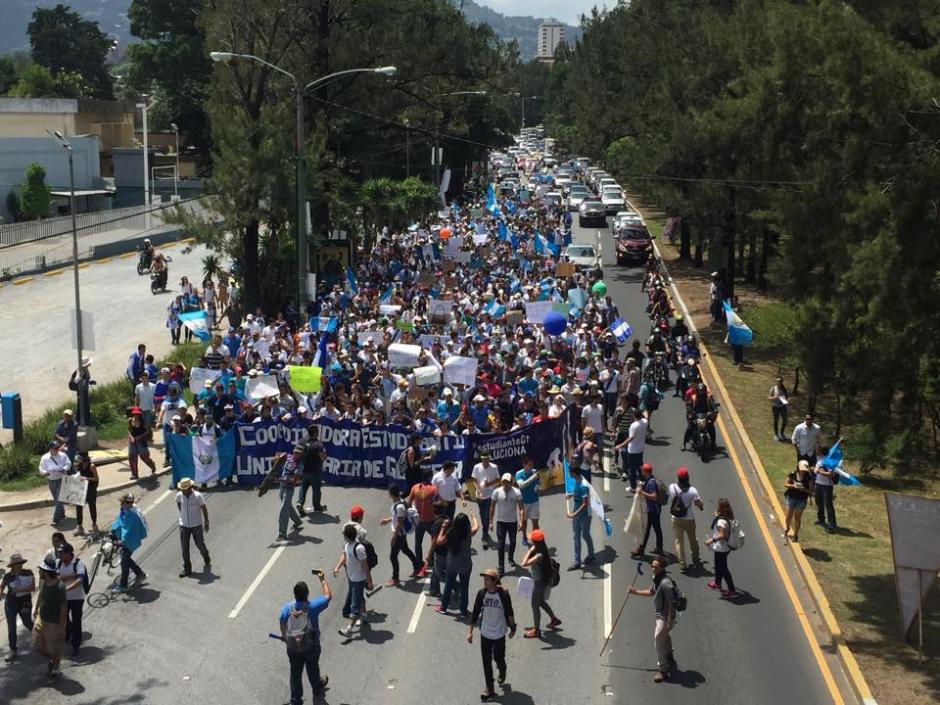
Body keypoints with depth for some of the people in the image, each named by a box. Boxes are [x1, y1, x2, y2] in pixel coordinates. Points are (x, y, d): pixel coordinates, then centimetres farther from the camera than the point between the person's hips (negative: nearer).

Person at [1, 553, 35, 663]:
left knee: (27, 623, 17)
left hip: (25, 603, -1)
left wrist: (19, 589, -26)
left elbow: (33, 588, -16)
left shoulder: (28, 573, -13)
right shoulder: (7, 576, -9)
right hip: (10, 603, 1)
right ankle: (13, 651, 13)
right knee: (11, 628, 2)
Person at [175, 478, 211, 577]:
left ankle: (207, 561, 38)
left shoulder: (198, 496, -18)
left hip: (197, 525, -2)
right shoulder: (179, 495, -10)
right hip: (184, 525, 2)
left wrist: (206, 522, -2)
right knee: (184, 548, 1)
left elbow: (204, 509, -6)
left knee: (200, 545, 9)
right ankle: (187, 568, 13)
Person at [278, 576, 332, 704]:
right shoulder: (313, 606, -24)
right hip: (311, 646, -1)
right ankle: (317, 687, 50)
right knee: (312, 668, 24)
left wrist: (284, 635, 21)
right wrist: (322, 579, -2)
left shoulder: (287, 607, -17)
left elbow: (282, 624, 0)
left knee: (295, 672, 15)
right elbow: (328, 595, -10)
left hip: (292, 647, 1)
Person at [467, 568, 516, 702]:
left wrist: (512, 628, 3)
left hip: (499, 633, -2)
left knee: (498, 658, 10)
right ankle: (489, 689, 13)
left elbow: (509, 613, -5)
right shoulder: (481, 593, -9)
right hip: (485, 633, 3)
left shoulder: (503, 594, -17)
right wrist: (470, 631, -2)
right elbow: (475, 613, -3)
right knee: (486, 661, 4)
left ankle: (502, 672, 45)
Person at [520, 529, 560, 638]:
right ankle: (554, 619, 44)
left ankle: (536, 630, 20)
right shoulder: (542, 551, -6)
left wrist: (530, 551, -35)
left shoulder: (539, 555, -34)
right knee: (540, 602, 27)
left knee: (535, 605, 6)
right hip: (540, 580, 9)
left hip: (540, 582, -9)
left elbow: (524, 564, -41)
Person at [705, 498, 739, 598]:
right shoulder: (726, 519, 1)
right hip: (721, 548, 10)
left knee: (723, 569, 0)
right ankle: (717, 583, 46)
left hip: (721, 548, -10)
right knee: (719, 566, 28)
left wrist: (711, 540, -26)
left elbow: (721, 535, -34)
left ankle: (732, 590, 4)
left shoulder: (721, 521, -28)